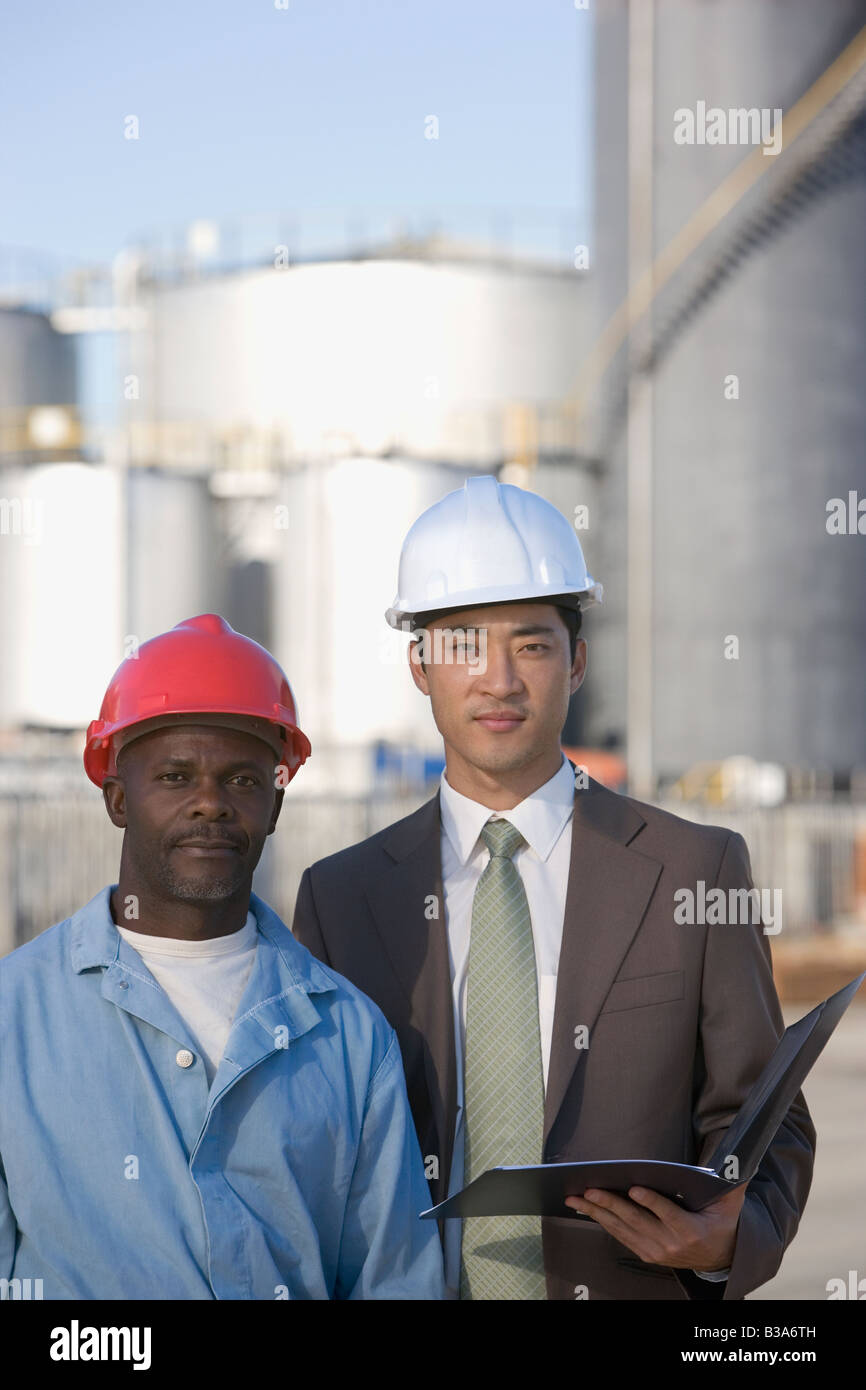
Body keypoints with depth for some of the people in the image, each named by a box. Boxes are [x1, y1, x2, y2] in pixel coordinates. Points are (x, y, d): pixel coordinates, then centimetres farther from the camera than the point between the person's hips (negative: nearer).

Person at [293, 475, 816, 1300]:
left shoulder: (697, 872, -1)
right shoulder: (340, 895, 3)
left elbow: (763, 1127, 1)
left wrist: (724, 1241, -18)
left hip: (634, 1284, -1)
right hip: (410, 1290, 1)